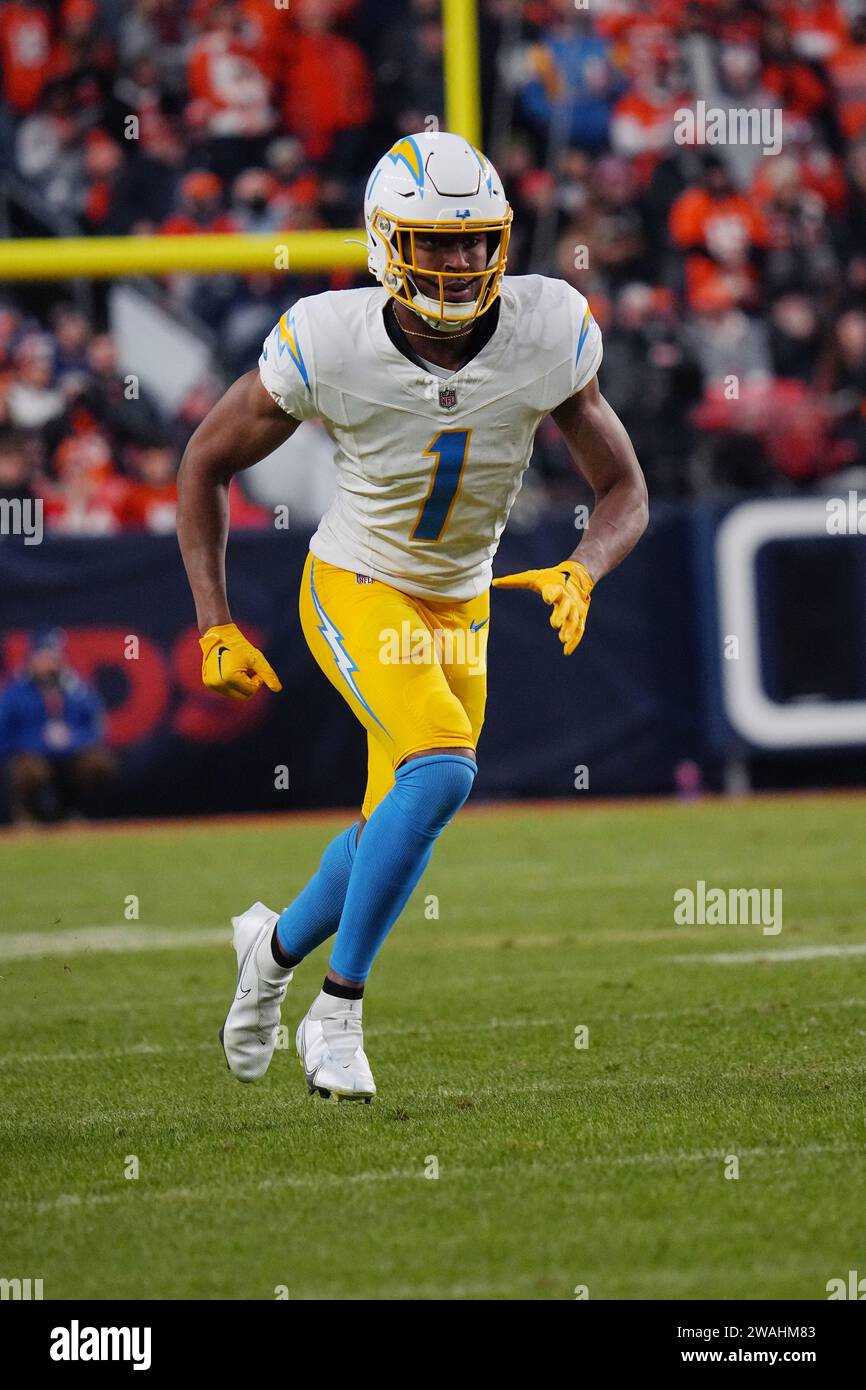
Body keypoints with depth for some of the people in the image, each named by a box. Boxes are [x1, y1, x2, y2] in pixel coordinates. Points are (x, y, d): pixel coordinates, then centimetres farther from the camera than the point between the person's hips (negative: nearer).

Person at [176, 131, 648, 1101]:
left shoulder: (545, 338, -19)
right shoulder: (331, 347, -25)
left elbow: (625, 492, -7)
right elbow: (206, 463, -8)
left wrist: (582, 572, -29)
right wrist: (214, 626, -11)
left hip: (459, 608, 5)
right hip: (355, 589, -4)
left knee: (397, 831, 12)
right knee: (442, 768, -27)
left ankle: (278, 944, 45)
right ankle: (338, 1011, -12)